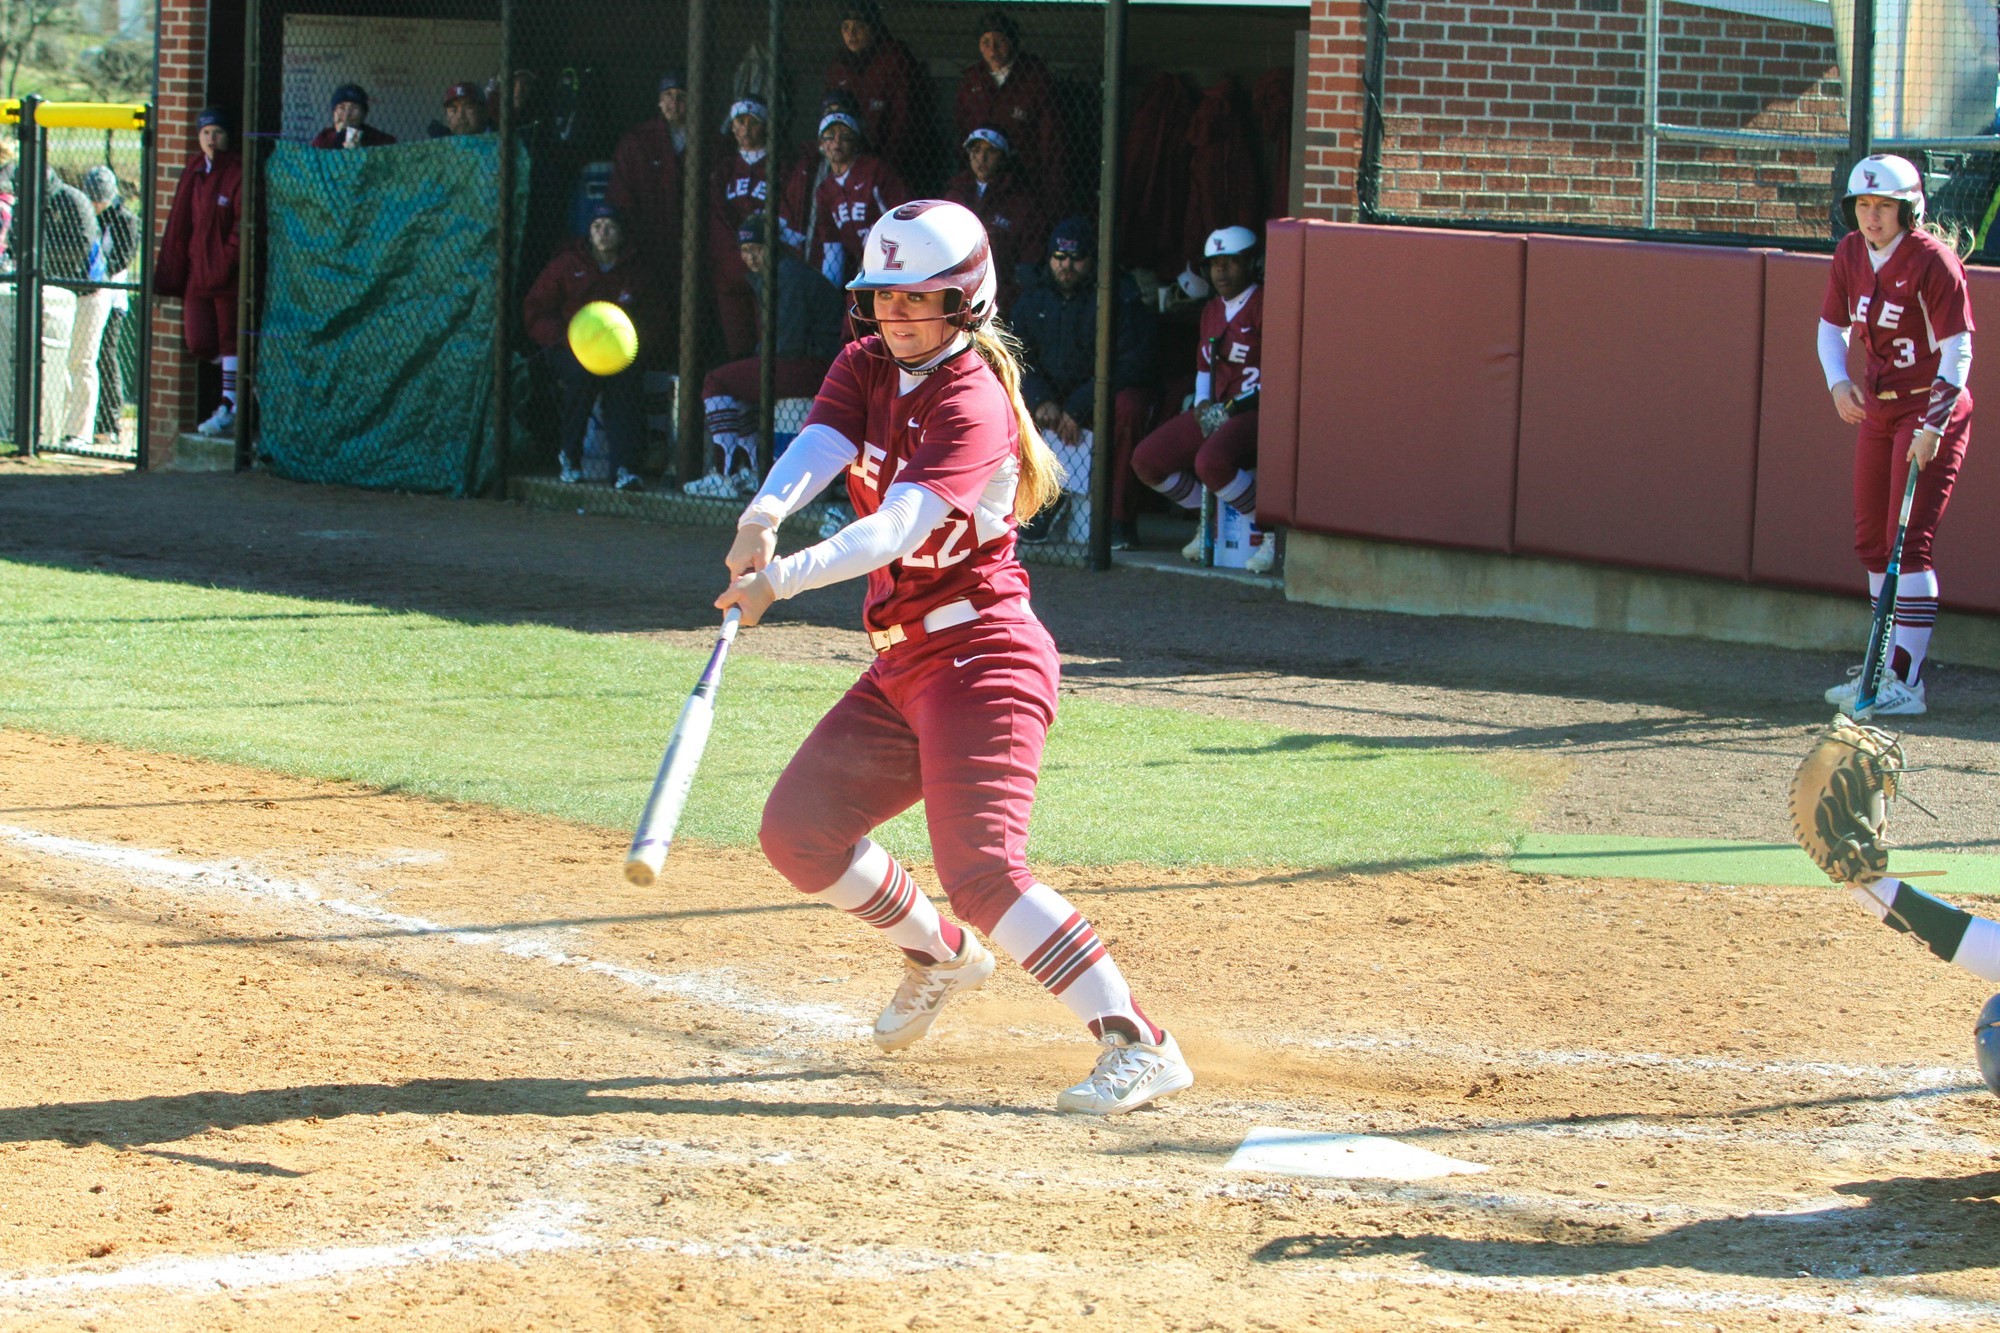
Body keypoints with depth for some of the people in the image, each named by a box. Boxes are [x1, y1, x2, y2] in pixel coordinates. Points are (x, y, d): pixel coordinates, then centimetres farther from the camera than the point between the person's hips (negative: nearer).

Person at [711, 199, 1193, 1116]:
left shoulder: (971, 403, -17)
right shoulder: (867, 369, 7)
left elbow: (899, 527, -30)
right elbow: (816, 448, -13)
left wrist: (783, 578, -44)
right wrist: (765, 512, -35)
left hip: (981, 654, -9)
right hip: (903, 665, 9)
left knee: (979, 866, -22)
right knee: (799, 831, 10)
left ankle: (1139, 1046, -22)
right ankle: (938, 955, 33)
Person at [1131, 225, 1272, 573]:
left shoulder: (1264, 306, -10)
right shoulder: (1213, 309, 17)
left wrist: (1231, 408, -17)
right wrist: (1202, 403, 3)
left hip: (1255, 411, -9)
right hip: (1216, 411, 9)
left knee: (1210, 462, -36)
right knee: (1146, 460, -3)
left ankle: (1272, 532, -17)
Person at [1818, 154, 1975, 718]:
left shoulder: (1932, 262, -18)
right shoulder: (1850, 255, 3)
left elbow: (1958, 350, -19)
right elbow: (1832, 326, 14)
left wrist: (1932, 427, -26)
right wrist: (1838, 382, -5)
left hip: (1932, 409, -8)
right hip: (1877, 407, 8)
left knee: (1908, 541, -13)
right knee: (1872, 541, 12)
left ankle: (1905, 682, -15)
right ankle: (1888, 667, 25)